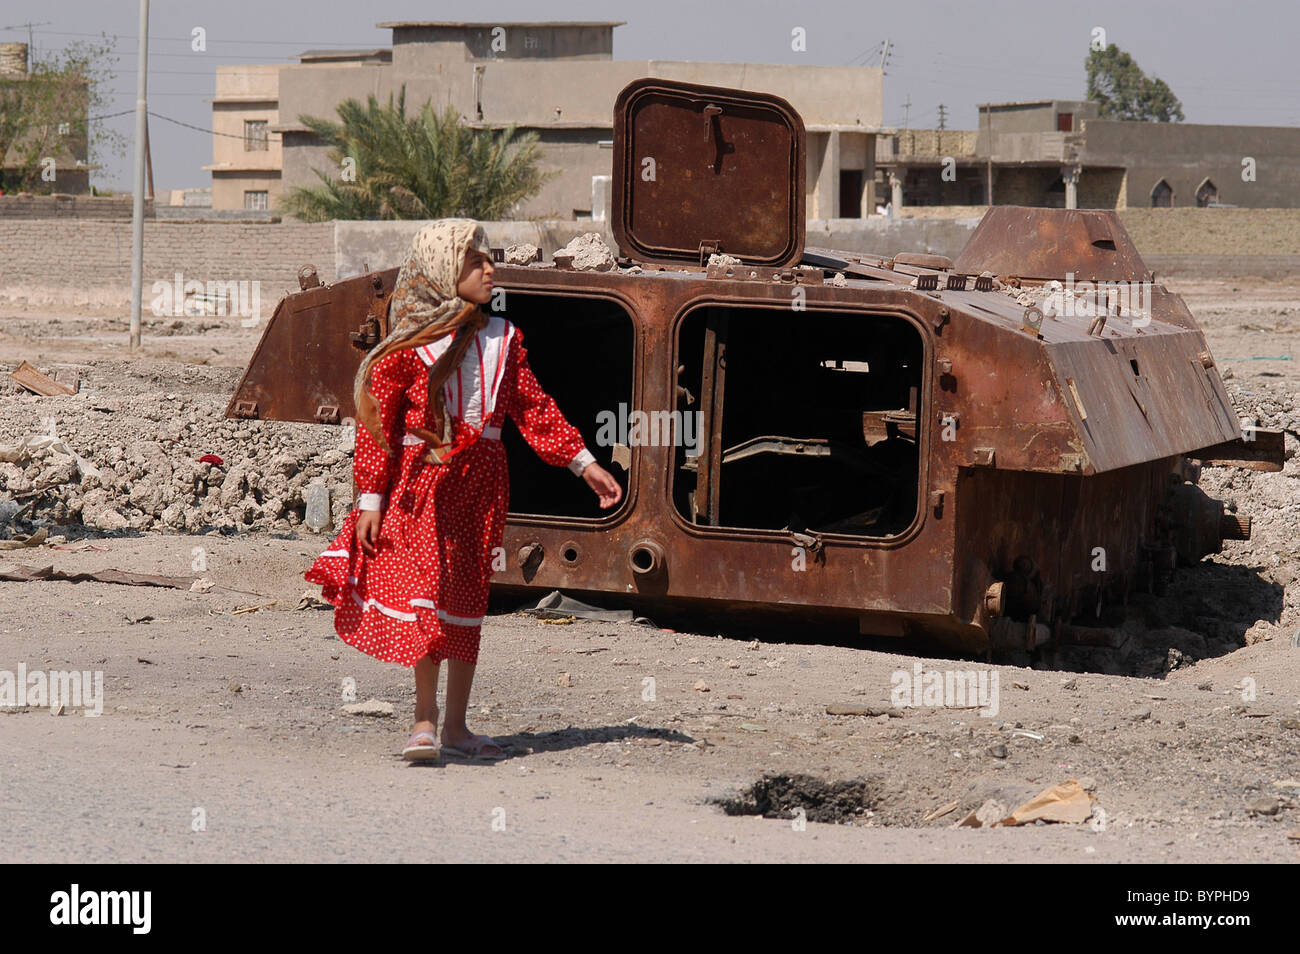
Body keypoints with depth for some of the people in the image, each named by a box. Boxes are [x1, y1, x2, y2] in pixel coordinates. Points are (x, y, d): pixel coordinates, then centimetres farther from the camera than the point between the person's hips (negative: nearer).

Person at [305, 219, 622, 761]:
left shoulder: (503, 339, 7)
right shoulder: (409, 345, -7)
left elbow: (533, 408, 12)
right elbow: (376, 423, -6)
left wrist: (583, 462, 7)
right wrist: (371, 498, -10)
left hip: (481, 481, 5)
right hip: (422, 477, -5)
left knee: (468, 603, 8)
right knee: (425, 589, -14)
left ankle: (456, 726, 15)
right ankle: (425, 720, -7)